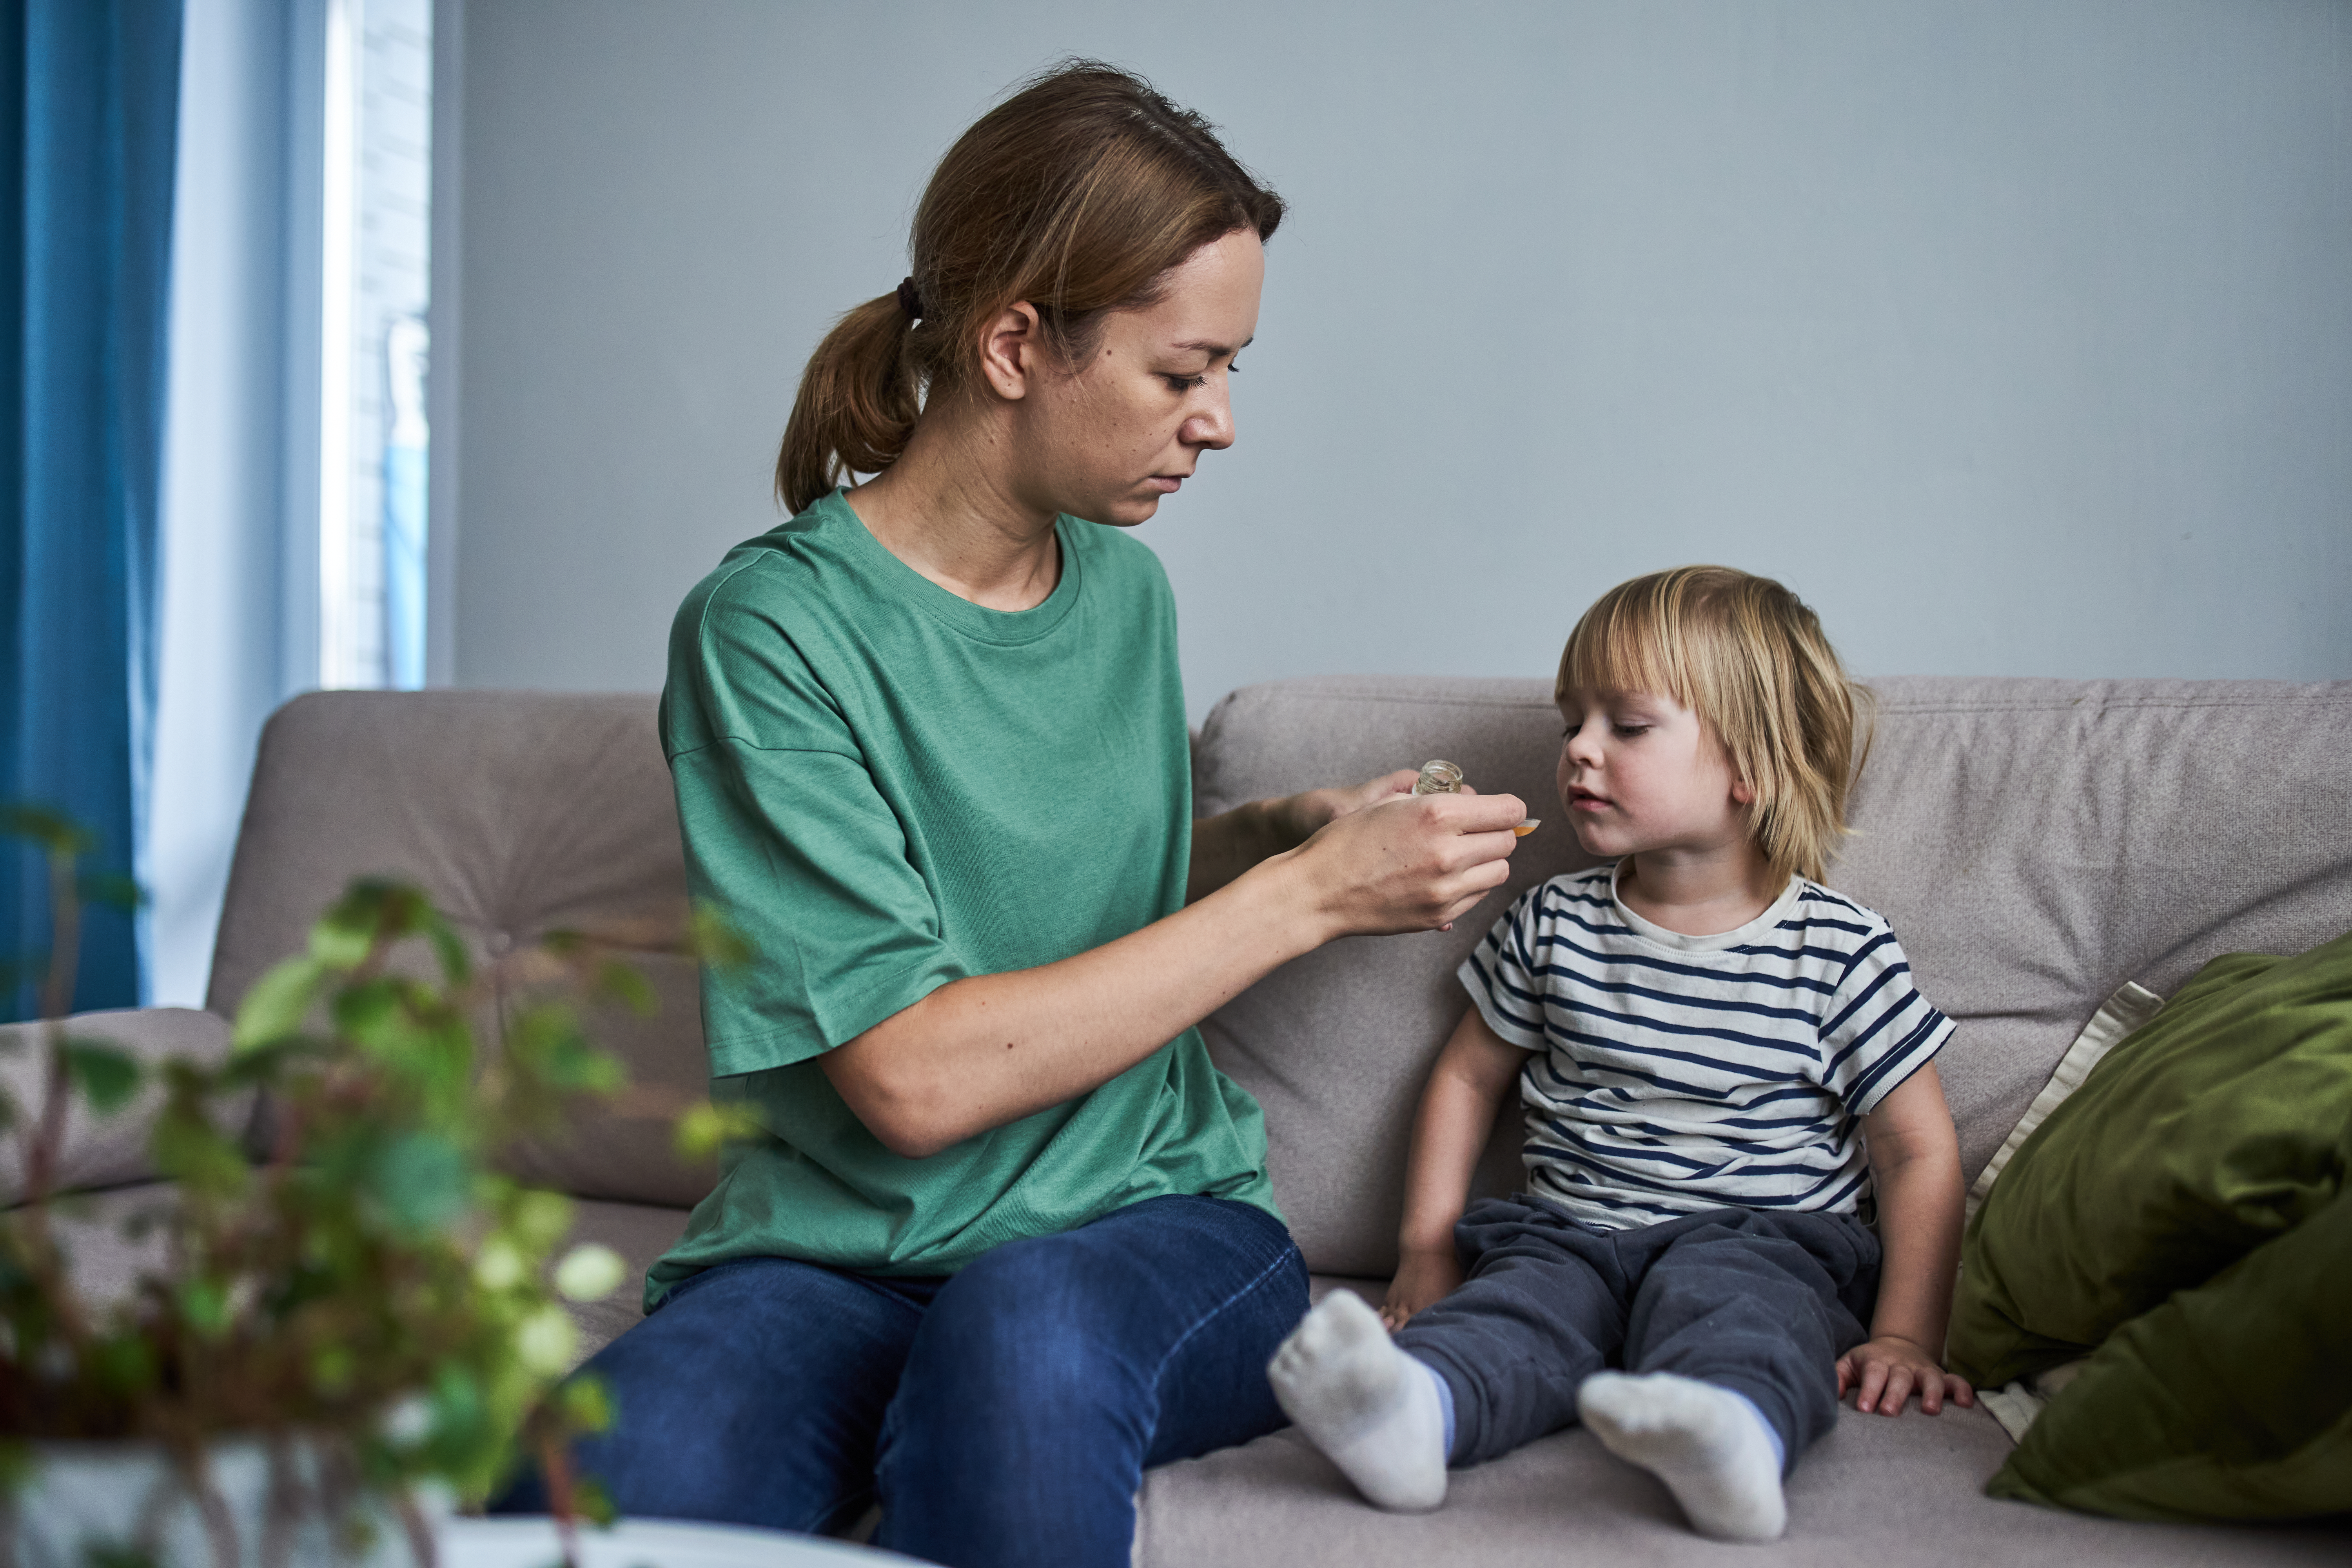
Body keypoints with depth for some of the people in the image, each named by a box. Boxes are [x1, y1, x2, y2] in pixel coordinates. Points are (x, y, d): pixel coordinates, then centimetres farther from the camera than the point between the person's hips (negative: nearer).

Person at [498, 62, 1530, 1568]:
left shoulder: (1126, 591, 8)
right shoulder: (775, 626, -11)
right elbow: (916, 1077, -18)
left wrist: (1280, 832, 4)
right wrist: (1306, 895, -15)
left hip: (1159, 1220, 4)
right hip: (837, 1256, -3)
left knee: (1026, 1321, -33)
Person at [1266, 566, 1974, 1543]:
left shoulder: (1838, 953, 0)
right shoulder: (1553, 925, 10)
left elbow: (1918, 1153, 3)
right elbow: (1468, 1075, 21)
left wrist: (1905, 1336, -6)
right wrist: (1427, 1251, 12)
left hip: (1761, 1240, -2)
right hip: (1569, 1234, 3)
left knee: (1722, 1306, -36)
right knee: (1513, 1307, -30)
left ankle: (1727, 1435, -65)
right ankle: (1411, 1411, -58)